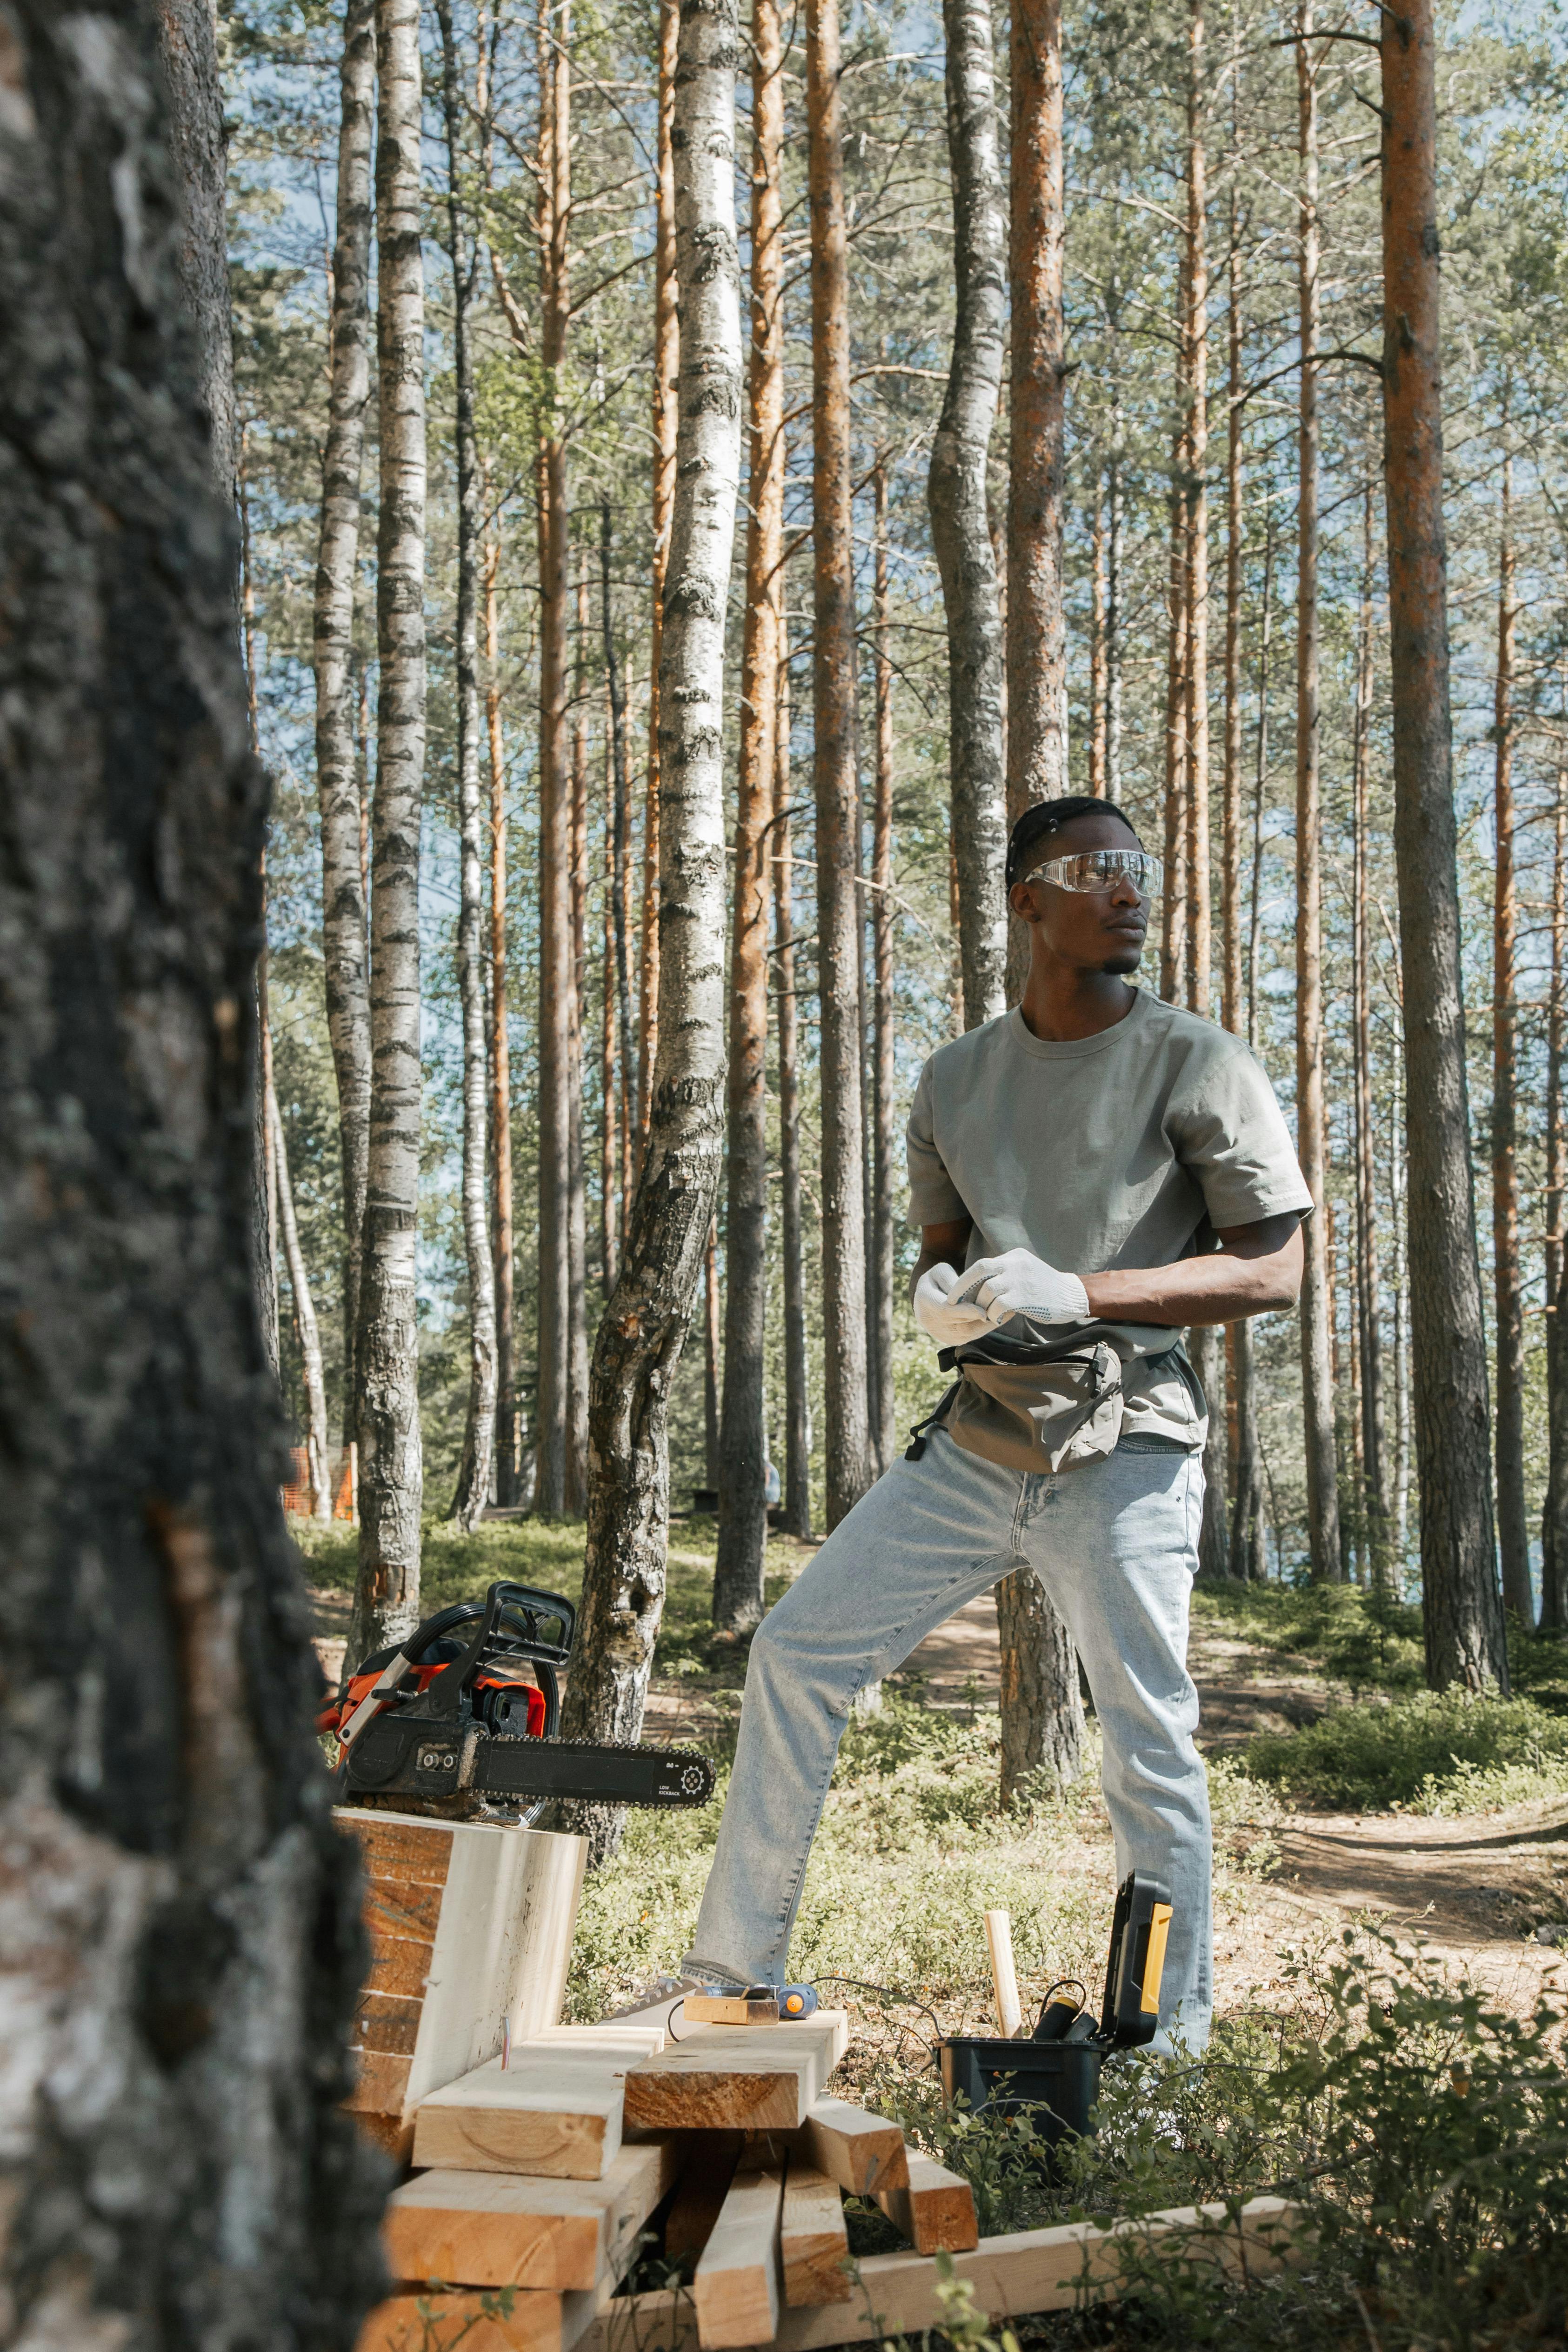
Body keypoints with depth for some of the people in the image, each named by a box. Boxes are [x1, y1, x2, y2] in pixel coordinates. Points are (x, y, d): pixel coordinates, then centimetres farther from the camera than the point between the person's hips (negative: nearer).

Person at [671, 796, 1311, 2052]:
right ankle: (734, 1972, 17)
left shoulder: (1197, 1062, -4)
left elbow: (1275, 1270, -8)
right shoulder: (957, 1077, 12)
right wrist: (944, 1296, -3)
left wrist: (1079, 1295, -19)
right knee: (797, 1646, 5)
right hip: (976, 1442, 6)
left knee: (1150, 1749, -4)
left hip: (1124, 1452, -5)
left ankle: (1174, 2050, 10)